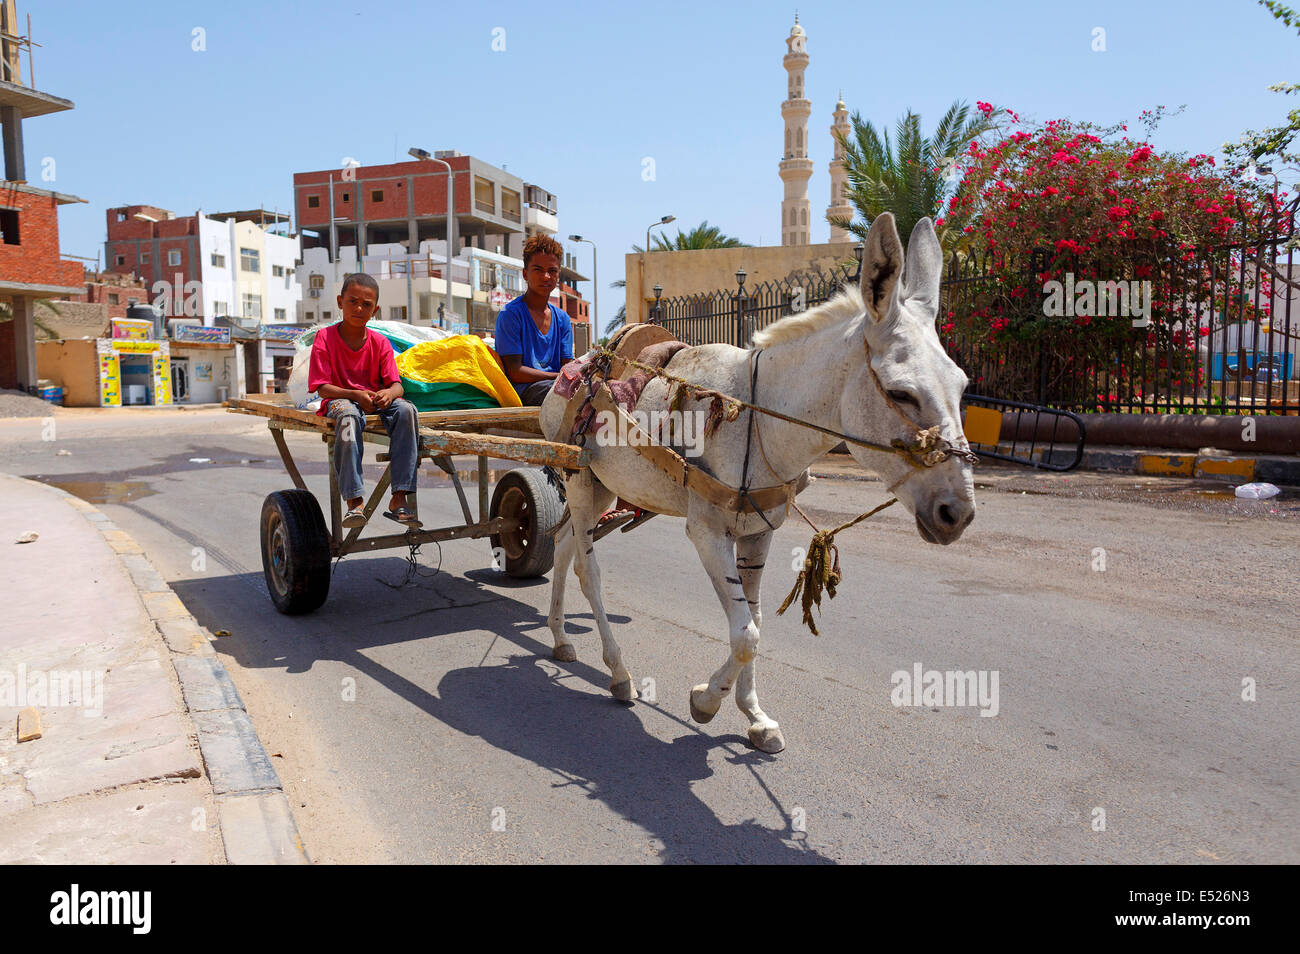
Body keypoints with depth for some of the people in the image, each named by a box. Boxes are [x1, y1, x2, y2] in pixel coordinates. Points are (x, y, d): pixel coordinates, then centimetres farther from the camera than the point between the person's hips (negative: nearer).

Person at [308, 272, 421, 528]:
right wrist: (355, 394, -25)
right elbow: (322, 387, -8)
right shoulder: (325, 337, -2)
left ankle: (399, 499, -33)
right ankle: (354, 502, -40)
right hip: (340, 399, -3)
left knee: (406, 409, -29)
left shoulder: (380, 342, 5)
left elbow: (397, 385, -1)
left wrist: (389, 393, -26)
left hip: (375, 400, 3)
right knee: (348, 415, -39)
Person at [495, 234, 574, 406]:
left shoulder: (562, 319, 19)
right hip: (522, 390, -6)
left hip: (555, 386, 6)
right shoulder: (510, 314, -1)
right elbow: (514, 372, -9)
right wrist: (558, 376, -16)